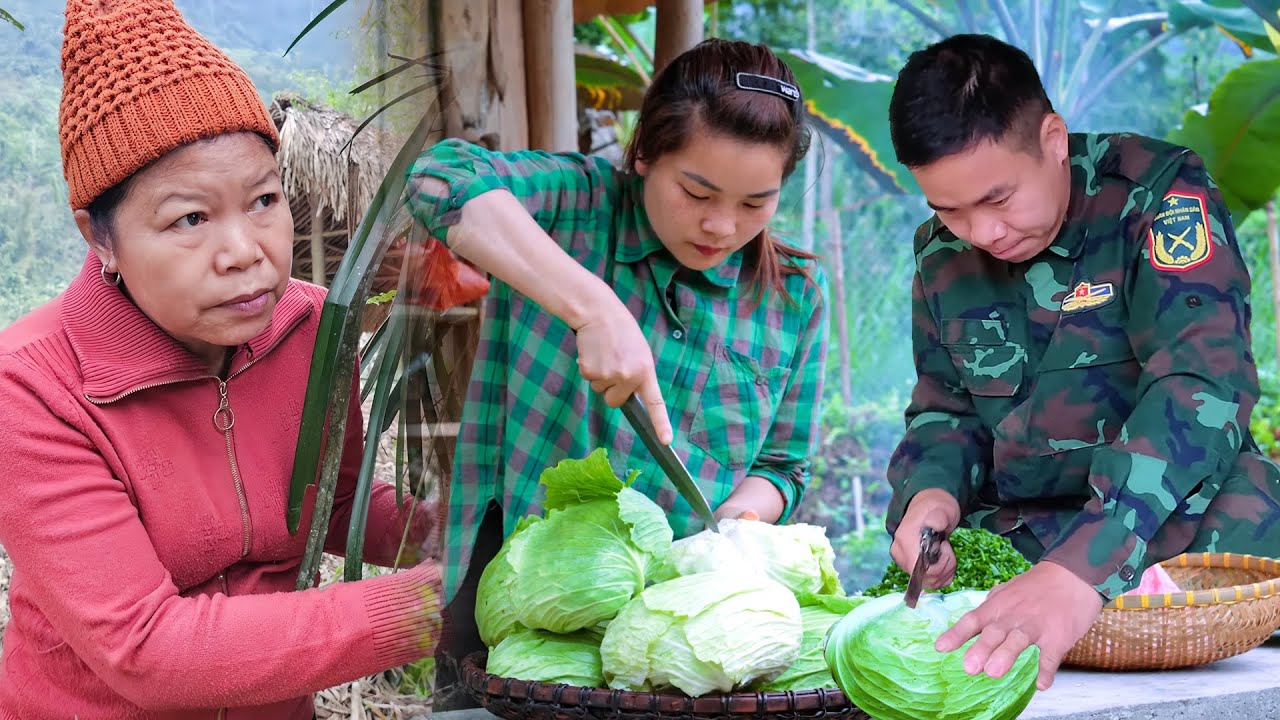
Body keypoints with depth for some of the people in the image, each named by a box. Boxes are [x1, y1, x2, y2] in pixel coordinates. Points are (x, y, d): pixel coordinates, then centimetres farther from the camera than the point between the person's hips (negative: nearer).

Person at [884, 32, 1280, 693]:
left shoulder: (1157, 195, -11)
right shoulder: (944, 254, 6)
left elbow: (1202, 385, -24)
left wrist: (1083, 567, -37)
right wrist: (931, 492, -8)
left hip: (1182, 530, -4)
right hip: (1018, 551, 5)